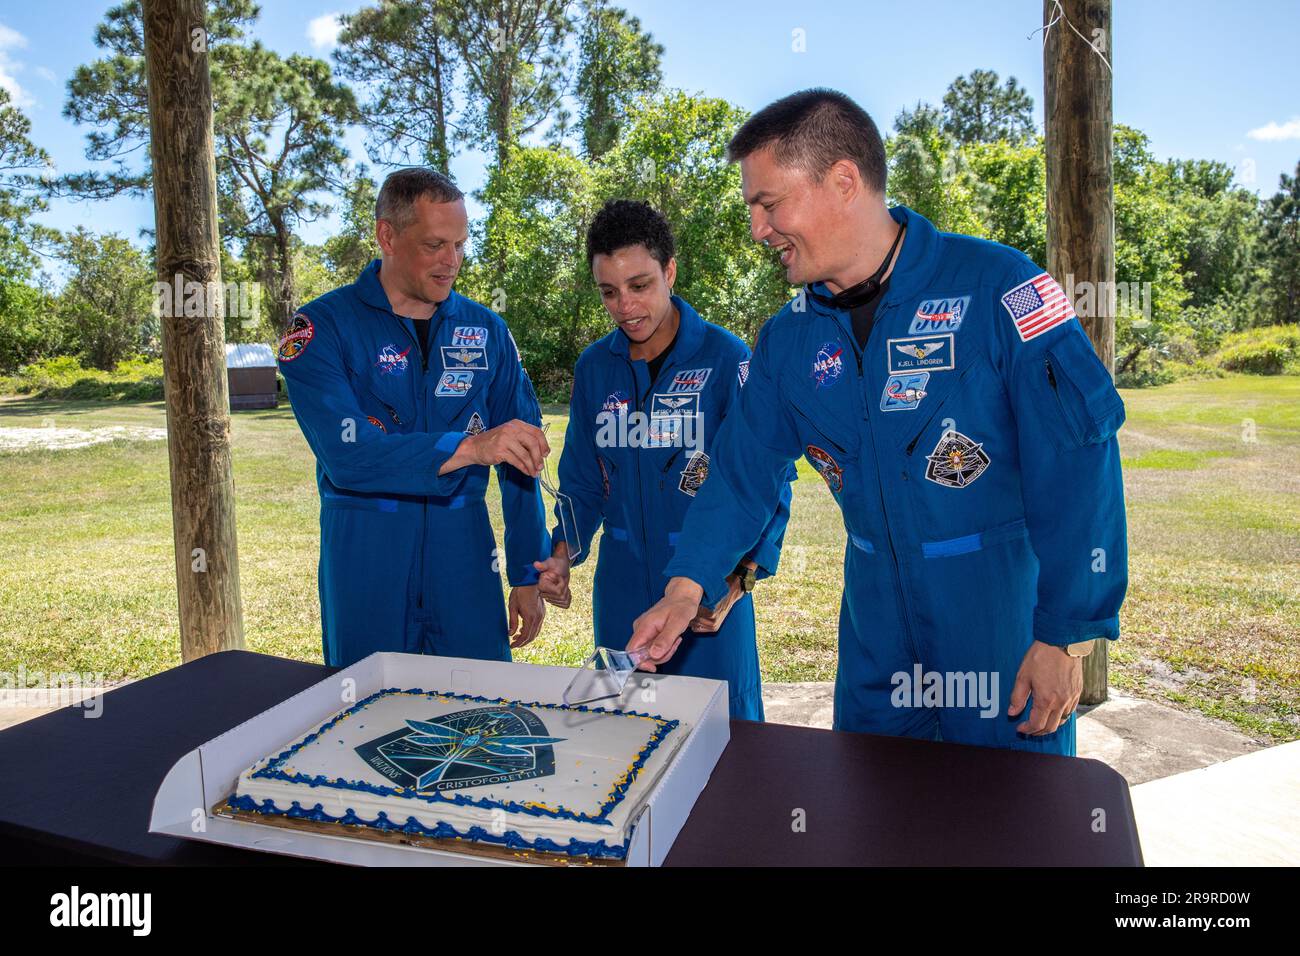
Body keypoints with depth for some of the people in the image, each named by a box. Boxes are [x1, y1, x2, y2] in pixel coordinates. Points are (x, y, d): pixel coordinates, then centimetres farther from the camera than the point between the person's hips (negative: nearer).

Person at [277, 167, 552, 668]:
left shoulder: (486, 331, 4)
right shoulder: (323, 326, -5)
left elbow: (521, 457, 5)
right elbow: (346, 454, -19)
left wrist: (528, 575, 2)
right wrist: (469, 447, -30)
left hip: (462, 539, 2)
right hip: (365, 544, -2)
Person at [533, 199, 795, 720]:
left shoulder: (726, 358, -8)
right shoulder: (594, 366, 5)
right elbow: (582, 478, 12)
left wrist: (738, 581, -17)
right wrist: (563, 553, -3)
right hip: (621, 588, 4)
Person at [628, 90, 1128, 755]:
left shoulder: (995, 287, -16)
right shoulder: (788, 339, 1)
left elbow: (1077, 458, -17)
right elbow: (743, 472, 5)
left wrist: (1068, 634, -16)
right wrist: (685, 586, -8)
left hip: (1008, 621, -4)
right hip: (876, 637, 5)